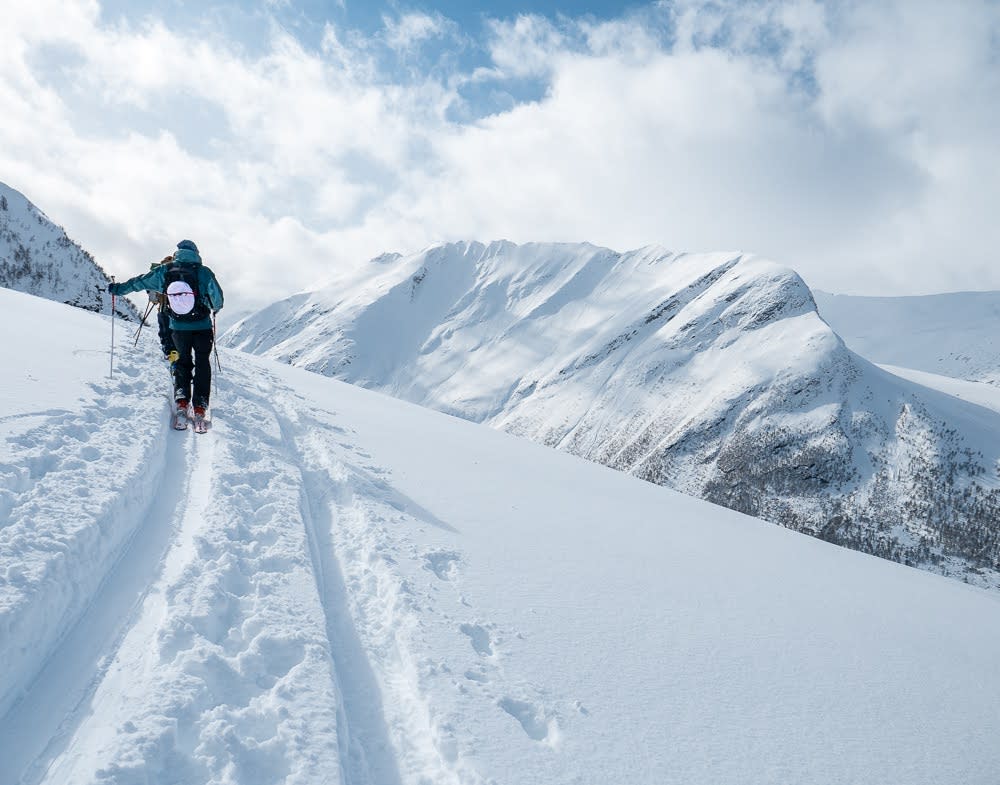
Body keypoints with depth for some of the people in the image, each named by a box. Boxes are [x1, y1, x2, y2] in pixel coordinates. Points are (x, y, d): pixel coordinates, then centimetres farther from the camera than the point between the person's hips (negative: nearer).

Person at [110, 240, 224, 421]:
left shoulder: (164, 271, 0)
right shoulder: (204, 272, -9)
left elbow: (139, 282, 11)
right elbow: (217, 296, -1)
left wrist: (118, 288, 27)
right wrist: (215, 309, 22)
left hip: (178, 328, 2)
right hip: (202, 327, -2)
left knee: (183, 362, 20)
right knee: (202, 364, 10)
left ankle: (181, 401, 5)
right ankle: (200, 407, 2)